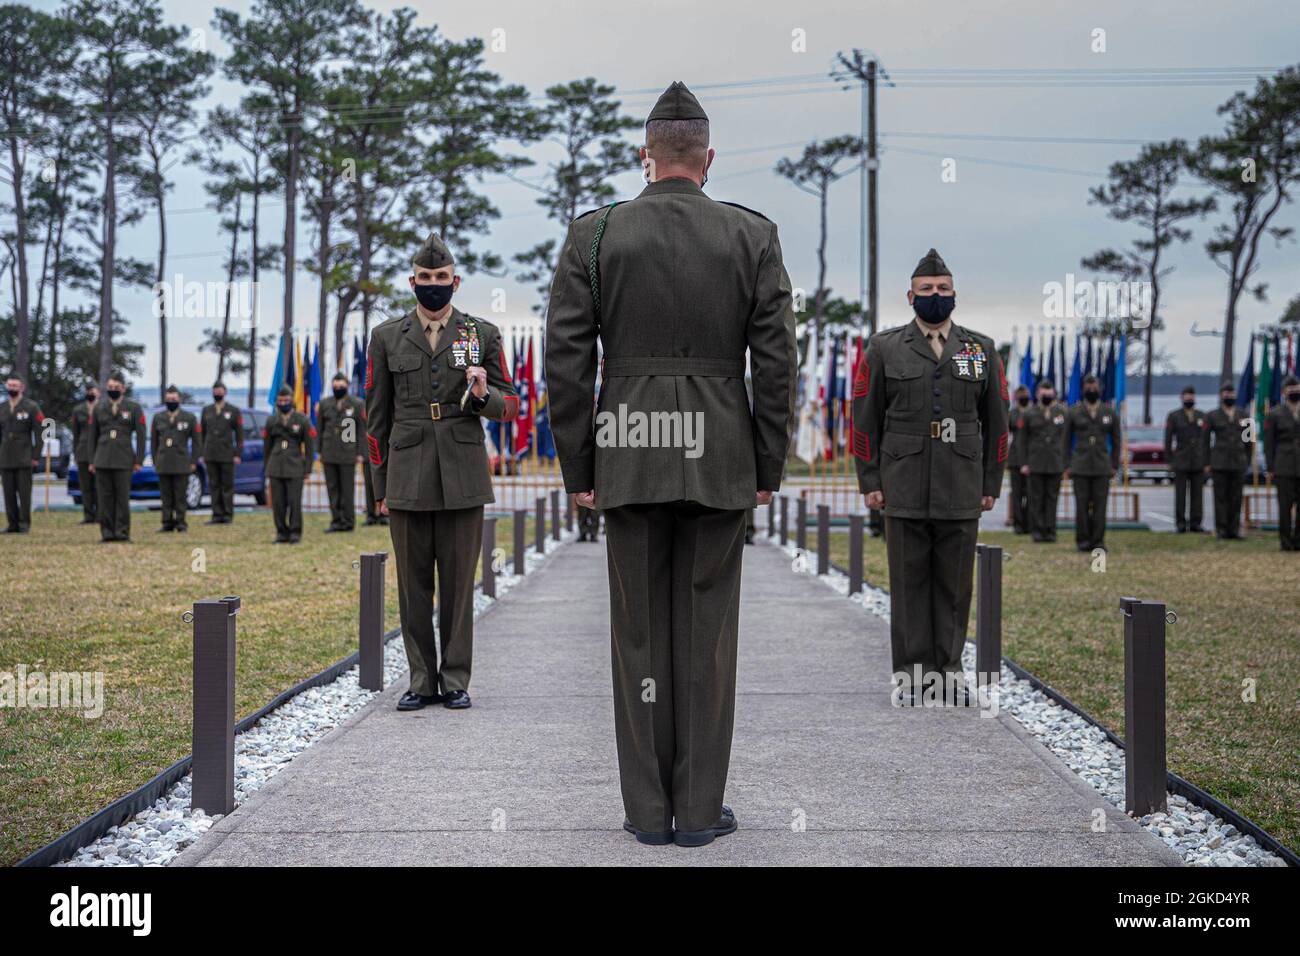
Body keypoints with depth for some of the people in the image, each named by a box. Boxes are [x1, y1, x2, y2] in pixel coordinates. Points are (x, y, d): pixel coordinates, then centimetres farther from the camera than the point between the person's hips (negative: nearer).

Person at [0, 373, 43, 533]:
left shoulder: (31, 407, 0)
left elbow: (39, 434, -2)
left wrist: (36, 456, -8)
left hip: (24, 459, -4)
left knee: (24, 492, -5)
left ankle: (25, 524, 1)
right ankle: (13, 524, 8)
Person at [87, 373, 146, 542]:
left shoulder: (134, 408, 5)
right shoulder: (99, 408, 13)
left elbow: (141, 436, 1)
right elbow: (93, 436, 14)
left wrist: (139, 461, -6)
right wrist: (91, 461, 9)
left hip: (124, 460, -2)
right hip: (102, 460, 3)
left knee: (123, 497, -5)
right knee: (105, 497, 0)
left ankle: (122, 532, -1)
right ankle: (107, 532, 4)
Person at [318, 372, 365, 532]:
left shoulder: (357, 405, 3)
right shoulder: (324, 404, 11)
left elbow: (361, 431, 2)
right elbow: (320, 429, 13)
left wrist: (359, 453, -3)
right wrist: (319, 451, 8)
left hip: (348, 455, -3)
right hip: (329, 455, 3)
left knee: (347, 489, -1)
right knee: (332, 489, 5)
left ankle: (348, 522, 5)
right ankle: (336, 521, 10)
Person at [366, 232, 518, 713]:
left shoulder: (482, 334, 6)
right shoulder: (386, 337, 8)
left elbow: (509, 405, 9)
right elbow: (376, 417, 10)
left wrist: (484, 395, -14)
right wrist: (380, 487, 8)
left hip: (463, 478, -1)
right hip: (407, 479, 1)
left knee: (459, 582, 3)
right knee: (413, 584, 4)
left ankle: (456, 681, 11)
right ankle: (421, 680, 13)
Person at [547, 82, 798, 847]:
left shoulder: (593, 235, 0)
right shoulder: (753, 236, 1)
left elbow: (567, 362, -3)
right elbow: (776, 362, -2)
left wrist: (579, 469, 4)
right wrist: (770, 468, 5)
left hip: (628, 460, 0)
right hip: (720, 462, 0)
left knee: (640, 634, 7)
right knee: (707, 633, 6)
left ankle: (648, 810, 12)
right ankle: (699, 808, 10)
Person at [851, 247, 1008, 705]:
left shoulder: (982, 350, 8)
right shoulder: (884, 349, 3)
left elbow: (995, 421, 10)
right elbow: (866, 418, 3)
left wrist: (991, 485, 6)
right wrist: (870, 482, -2)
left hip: (961, 490, 1)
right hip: (904, 490, -1)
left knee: (954, 582, 4)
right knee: (909, 580, 2)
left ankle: (948, 673, 13)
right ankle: (911, 675, 8)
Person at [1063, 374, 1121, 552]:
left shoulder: (1110, 413, 9)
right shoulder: (1074, 413, 6)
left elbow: (1116, 441, 14)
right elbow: (1066, 440, 8)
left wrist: (1114, 465, 7)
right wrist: (1066, 466, 3)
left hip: (1102, 468, 1)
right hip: (1080, 468, -1)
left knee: (1100, 505, -3)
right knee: (1082, 505, -3)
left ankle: (1098, 541, 3)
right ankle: (1083, 540, 5)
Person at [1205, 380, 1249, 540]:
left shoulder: (1244, 416, 9)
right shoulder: (1212, 416, 2)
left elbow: (1248, 441, 13)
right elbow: (1205, 441, 3)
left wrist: (1247, 462, 8)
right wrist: (1207, 464, -2)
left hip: (1238, 464, 2)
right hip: (1219, 464, -2)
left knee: (1236, 497, 3)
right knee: (1220, 497, -1)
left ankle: (1234, 529, 9)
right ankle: (1221, 529, 2)